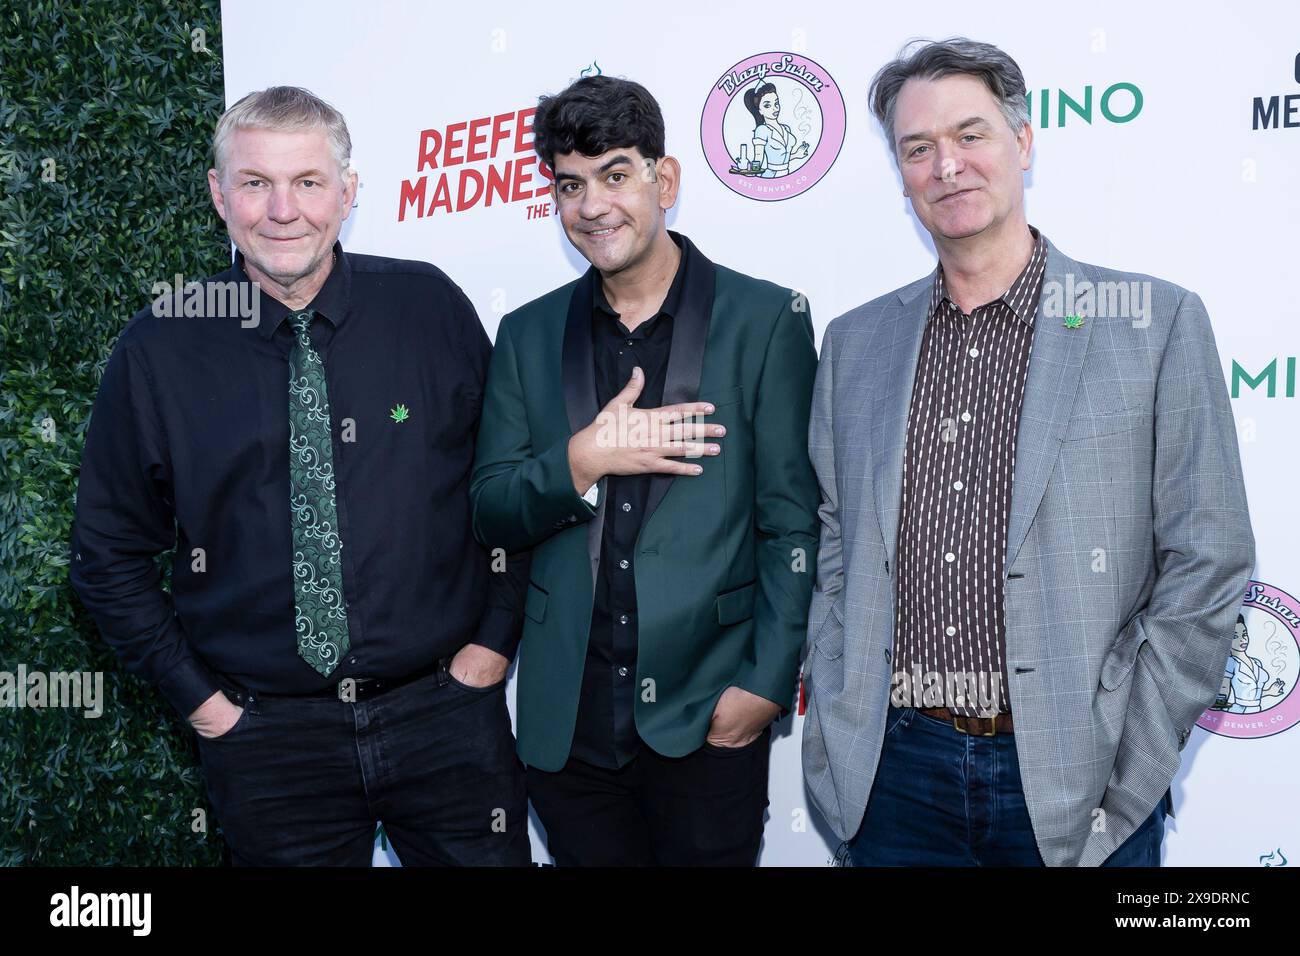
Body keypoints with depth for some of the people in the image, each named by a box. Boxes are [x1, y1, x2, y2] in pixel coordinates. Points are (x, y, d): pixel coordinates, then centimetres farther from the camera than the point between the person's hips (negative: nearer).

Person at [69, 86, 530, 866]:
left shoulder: (431, 307, -4)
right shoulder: (158, 351, -3)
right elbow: (111, 551, 5)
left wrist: (494, 639, 0)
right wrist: (196, 693, 1)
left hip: (446, 711, 0)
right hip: (266, 738, 0)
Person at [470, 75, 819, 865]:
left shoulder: (767, 320, -3)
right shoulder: (529, 334, 7)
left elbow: (792, 523, -4)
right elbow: (489, 513, 4)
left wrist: (766, 684, -9)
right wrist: (581, 462, -14)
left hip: (708, 721, -3)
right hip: (566, 724, 3)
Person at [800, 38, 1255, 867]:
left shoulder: (1157, 322, -3)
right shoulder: (854, 342, 7)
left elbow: (1207, 566, -4)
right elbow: (831, 557, 9)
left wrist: (1126, 780, -8)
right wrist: (836, 749, 2)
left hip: (1070, 783, -2)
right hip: (895, 775, 3)